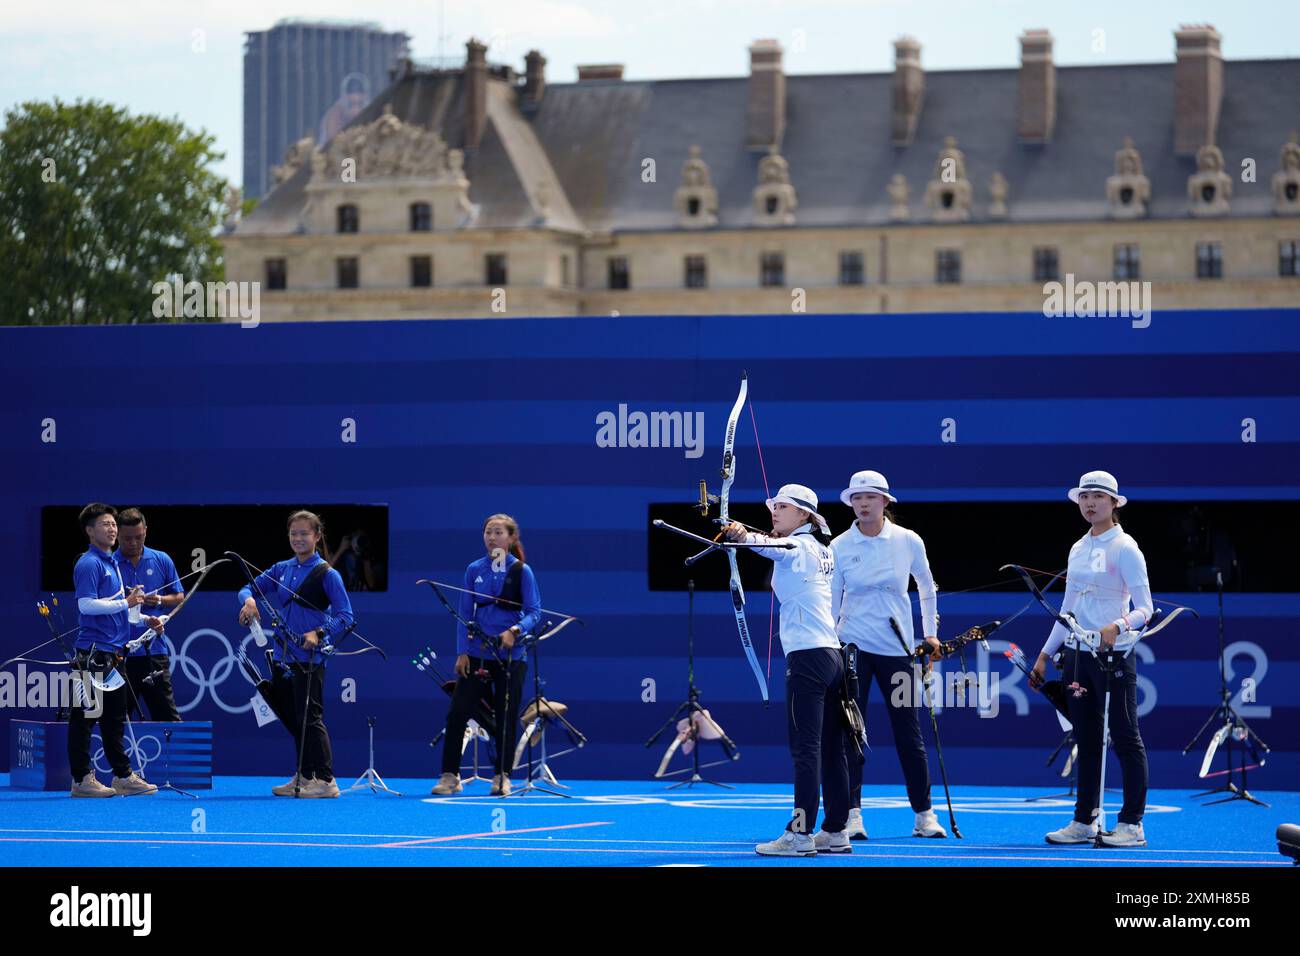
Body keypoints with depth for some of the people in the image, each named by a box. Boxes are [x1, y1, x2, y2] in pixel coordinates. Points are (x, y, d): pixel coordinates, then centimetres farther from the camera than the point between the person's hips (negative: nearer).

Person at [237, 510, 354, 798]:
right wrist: (249, 599, -8)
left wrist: (319, 633, -24)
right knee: (292, 718, 11)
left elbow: (345, 616, -10)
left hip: (310, 656, -7)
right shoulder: (282, 569, 12)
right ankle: (304, 777, 20)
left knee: (309, 717, -9)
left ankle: (326, 780, -7)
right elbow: (249, 588, 16)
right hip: (283, 656, 7)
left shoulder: (326, 574, -6)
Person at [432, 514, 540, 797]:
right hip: (477, 653, 2)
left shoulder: (521, 571, -2)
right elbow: (465, 613, 6)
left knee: (506, 717, 3)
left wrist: (515, 631, -23)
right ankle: (450, 776, 3)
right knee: (457, 713, -4)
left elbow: (534, 612, -4)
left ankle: (502, 777, 12)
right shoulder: (474, 570, 5)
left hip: (511, 654, -2)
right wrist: (462, 651, -2)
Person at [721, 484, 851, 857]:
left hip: (807, 656, -9)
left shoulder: (797, 546, -6)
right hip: (832, 655, 9)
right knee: (830, 748, 8)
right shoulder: (822, 550, 19)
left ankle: (800, 834, -14)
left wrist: (743, 536, -47)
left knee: (805, 746, -11)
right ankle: (835, 832, 9)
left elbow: (770, 545, -30)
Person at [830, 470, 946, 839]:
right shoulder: (840, 546, -1)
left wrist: (930, 632, 14)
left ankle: (924, 814, 13)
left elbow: (926, 587, 15)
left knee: (908, 732, 3)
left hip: (897, 647, 0)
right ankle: (851, 815, 0)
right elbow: (831, 600, 4)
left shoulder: (908, 542, -1)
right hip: (853, 645, 0)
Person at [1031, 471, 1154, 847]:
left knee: (1125, 738, -3)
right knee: (1086, 740, 9)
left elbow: (1144, 608, -11)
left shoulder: (1125, 548, -7)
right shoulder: (1078, 549, 14)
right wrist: (1045, 654, 18)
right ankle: (1084, 822, 12)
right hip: (1077, 654, 7)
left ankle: (1132, 824, -1)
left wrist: (1118, 626, -30)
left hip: (1113, 654, -7)